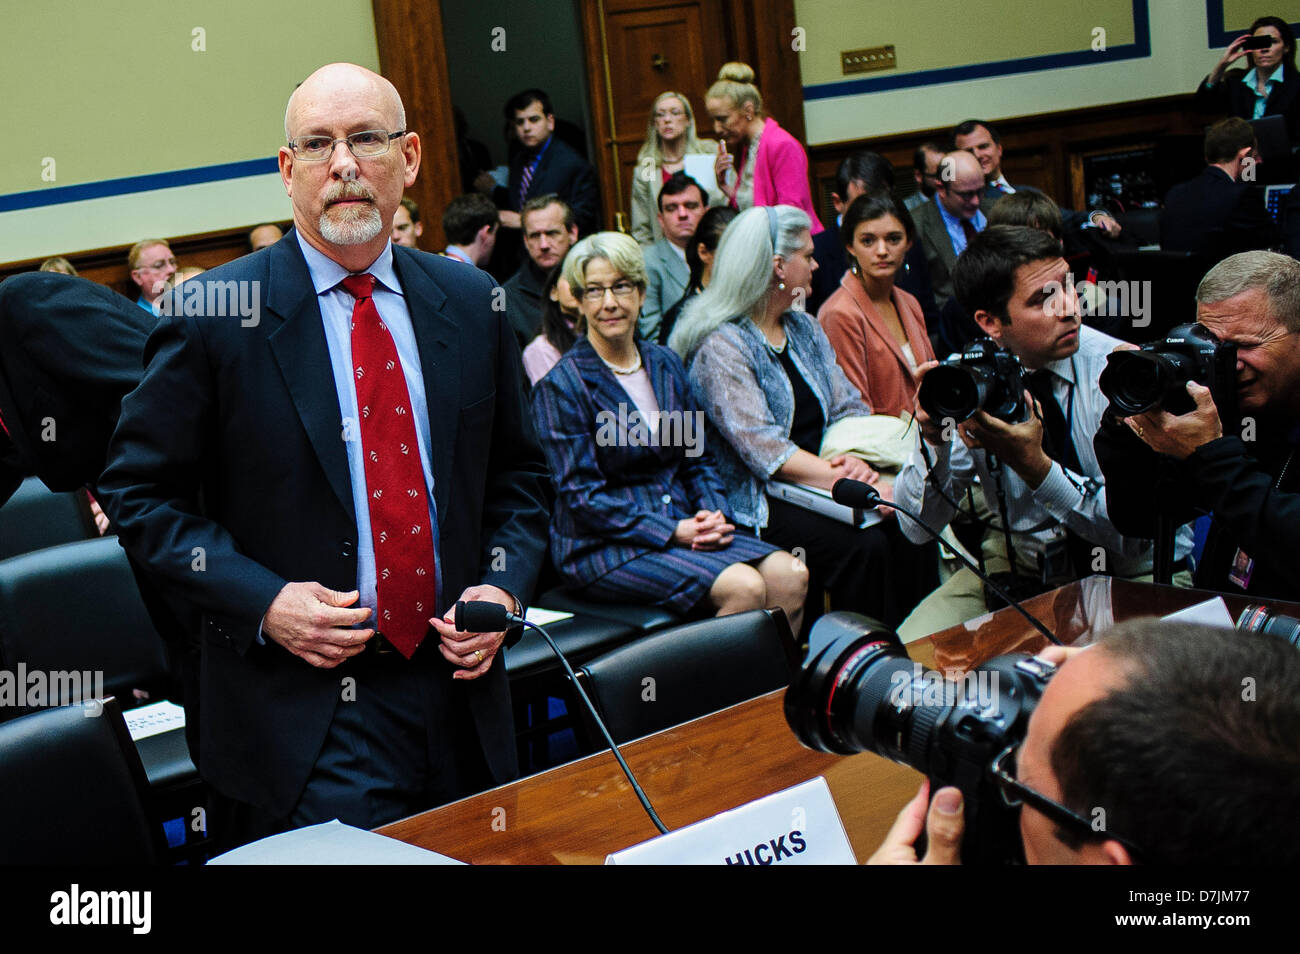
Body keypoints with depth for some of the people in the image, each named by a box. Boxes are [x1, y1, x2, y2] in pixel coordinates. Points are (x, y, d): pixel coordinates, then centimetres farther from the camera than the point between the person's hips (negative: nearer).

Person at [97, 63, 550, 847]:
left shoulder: (470, 303, 5)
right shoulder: (213, 318, -7)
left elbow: (518, 473, 14)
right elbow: (139, 492, -3)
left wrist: (504, 587, -4)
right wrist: (261, 602, -15)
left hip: (459, 690, 4)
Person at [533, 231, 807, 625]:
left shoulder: (665, 364, 12)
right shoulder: (562, 385, -8)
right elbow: (581, 496, -12)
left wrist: (713, 513, -3)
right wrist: (672, 532, -18)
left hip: (683, 526, 6)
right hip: (604, 546, -6)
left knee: (791, 576, -17)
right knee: (744, 586, -26)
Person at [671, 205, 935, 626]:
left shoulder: (805, 328, 16)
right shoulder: (721, 347, -10)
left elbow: (848, 407, 13)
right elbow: (762, 448, -20)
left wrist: (855, 458, -10)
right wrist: (845, 480, -25)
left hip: (820, 480, 7)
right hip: (756, 499, -7)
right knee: (863, 546, -28)